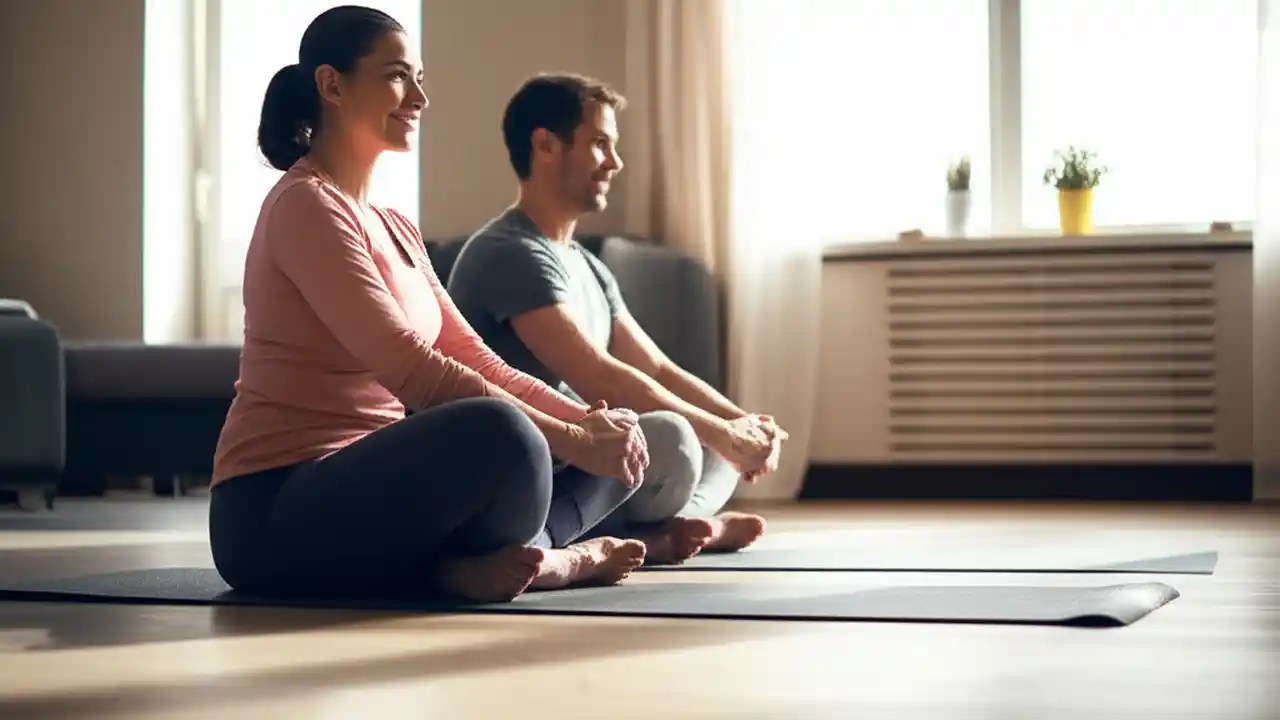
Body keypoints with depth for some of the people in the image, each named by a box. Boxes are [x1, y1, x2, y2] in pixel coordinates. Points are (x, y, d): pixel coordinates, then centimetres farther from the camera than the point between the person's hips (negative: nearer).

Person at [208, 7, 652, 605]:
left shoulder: (394, 229, 18)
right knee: (499, 433, -37)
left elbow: (476, 361, 14)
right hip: (276, 514, -10)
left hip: (364, 479, 10)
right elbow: (411, 369, -20)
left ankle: (506, 558, -16)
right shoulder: (306, 207, -11)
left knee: (618, 453, 7)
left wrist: (589, 420, -3)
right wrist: (571, 437, -18)